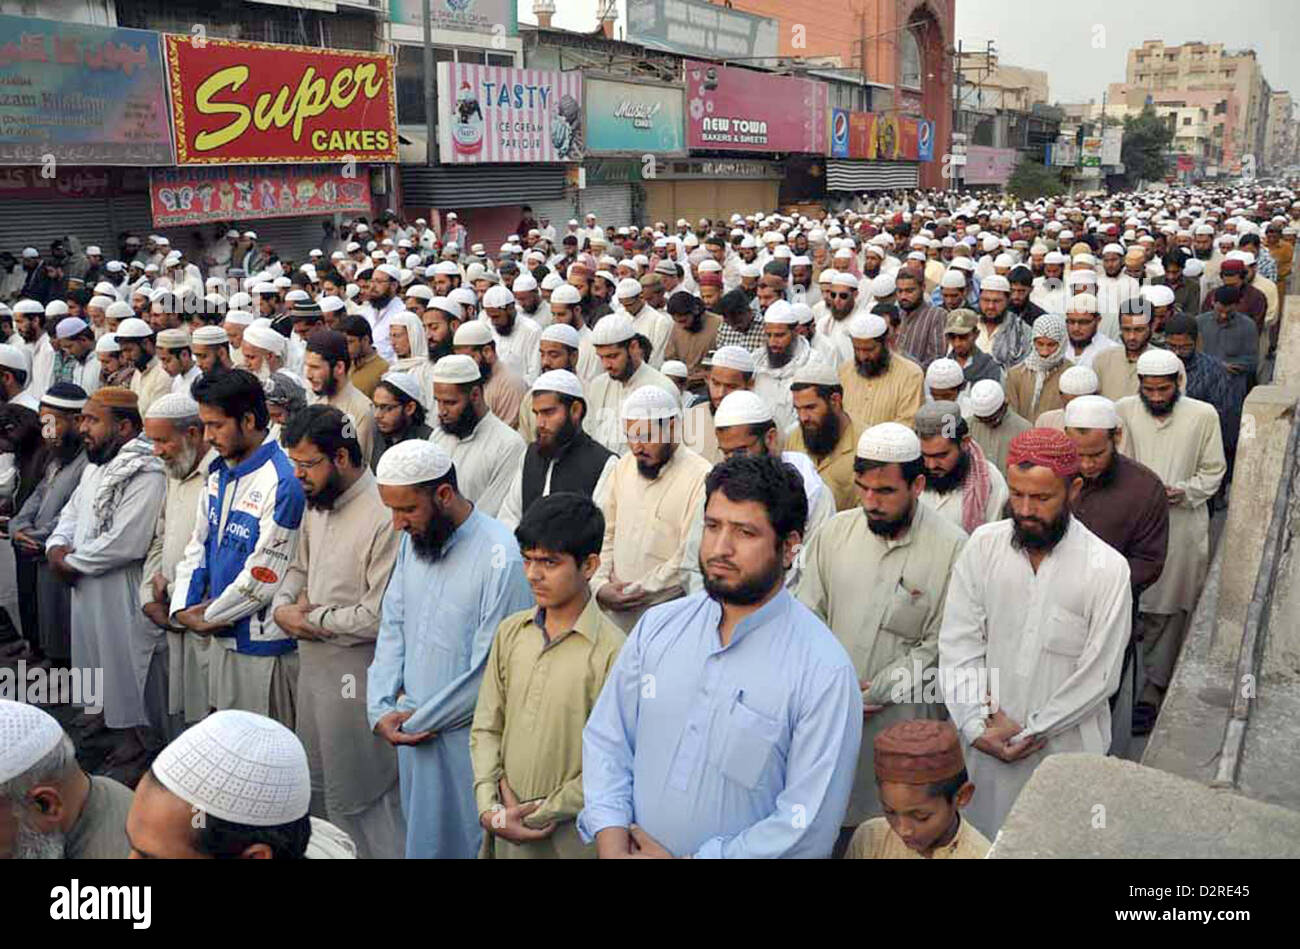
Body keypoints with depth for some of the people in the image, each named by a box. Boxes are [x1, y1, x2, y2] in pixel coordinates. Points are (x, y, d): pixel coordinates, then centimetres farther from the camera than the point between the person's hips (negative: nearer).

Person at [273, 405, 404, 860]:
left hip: (356, 672, -9)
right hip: (312, 664, 9)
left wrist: (311, 620, -12)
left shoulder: (384, 517, -24)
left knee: (357, 800, 3)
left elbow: (379, 616, -25)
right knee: (316, 788, 22)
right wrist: (282, 608, 0)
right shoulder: (316, 504, 7)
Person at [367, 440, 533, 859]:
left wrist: (416, 720, -11)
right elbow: (392, 626, 9)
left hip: (466, 740, -7)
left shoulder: (500, 557, -23)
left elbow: (489, 671, -20)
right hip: (411, 731, 7)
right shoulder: (412, 540, 2)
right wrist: (380, 710, -1)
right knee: (421, 839, 21)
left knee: (464, 840, 9)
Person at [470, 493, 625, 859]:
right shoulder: (510, 632, 2)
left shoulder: (611, 651, -17)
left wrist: (537, 817, -12)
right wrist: (490, 808, -7)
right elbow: (485, 728, 5)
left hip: (570, 839, -4)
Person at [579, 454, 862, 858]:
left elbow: (808, 828, -21)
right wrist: (612, 846, -15)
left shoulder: (825, 672, -20)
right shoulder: (657, 626, -5)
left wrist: (683, 861, -18)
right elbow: (606, 739, -1)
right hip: (631, 848, 4)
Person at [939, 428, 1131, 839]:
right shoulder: (983, 545, -5)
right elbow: (958, 643, -5)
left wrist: (1029, 732, -10)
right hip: (986, 743, 3)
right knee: (980, 839, 18)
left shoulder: (1107, 569, -13)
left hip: (1065, 749, -2)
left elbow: (1098, 677, -12)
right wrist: (976, 724, -11)